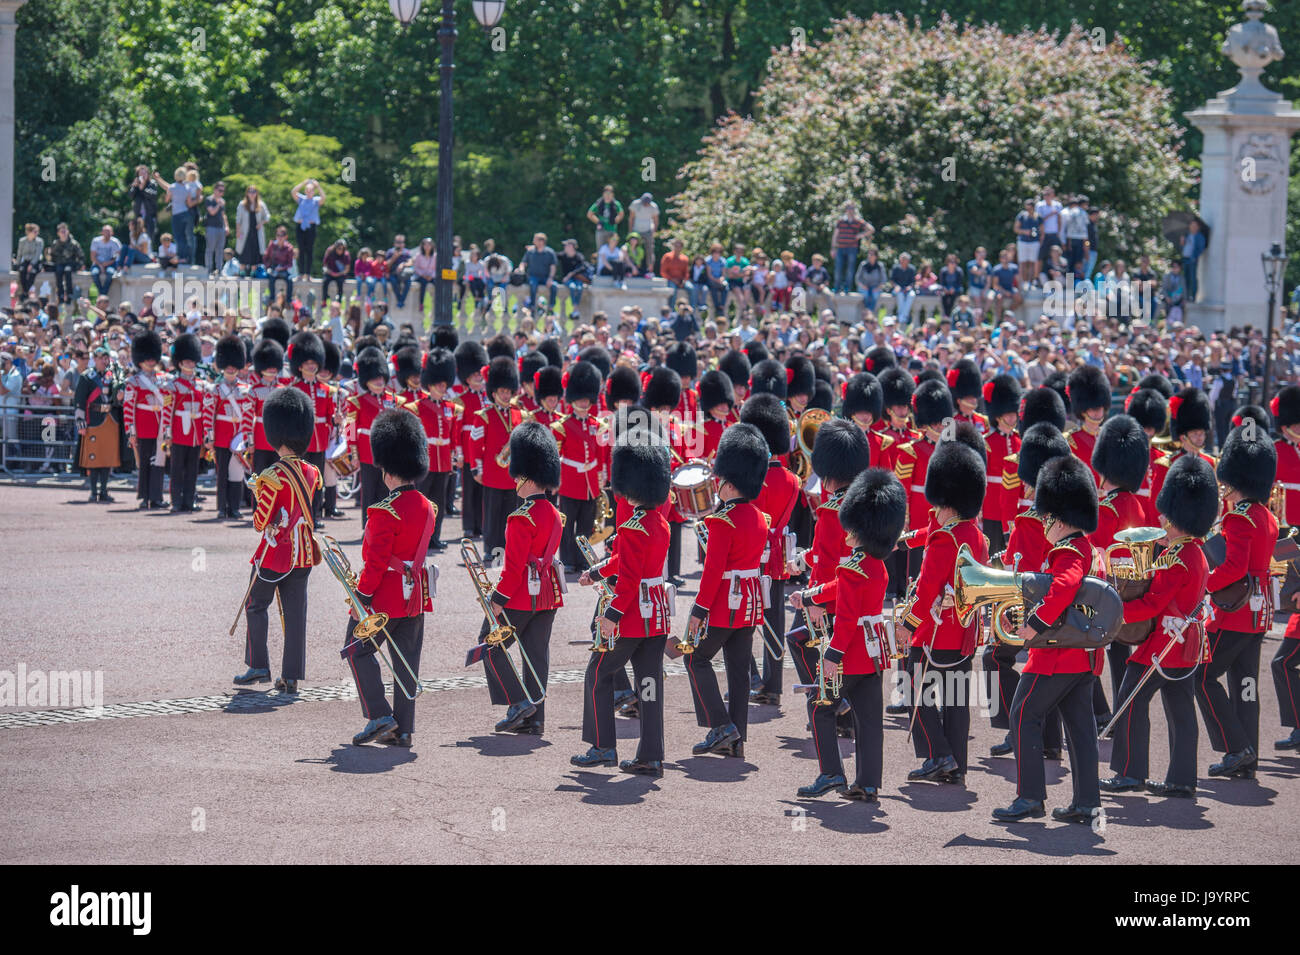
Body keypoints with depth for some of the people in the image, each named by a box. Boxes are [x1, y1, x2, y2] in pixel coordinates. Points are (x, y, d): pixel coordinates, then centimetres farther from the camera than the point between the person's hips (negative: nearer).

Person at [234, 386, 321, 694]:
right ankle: (291, 677, 6)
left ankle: (258, 667, 13)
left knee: (256, 606, 13)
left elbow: (261, 523, -14)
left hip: (273, 554, -5)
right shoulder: (311, 474, 1)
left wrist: (257, 496, 2)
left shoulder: (273, 477, -19)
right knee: (295, 613, 6)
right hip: (303, 554, 6)